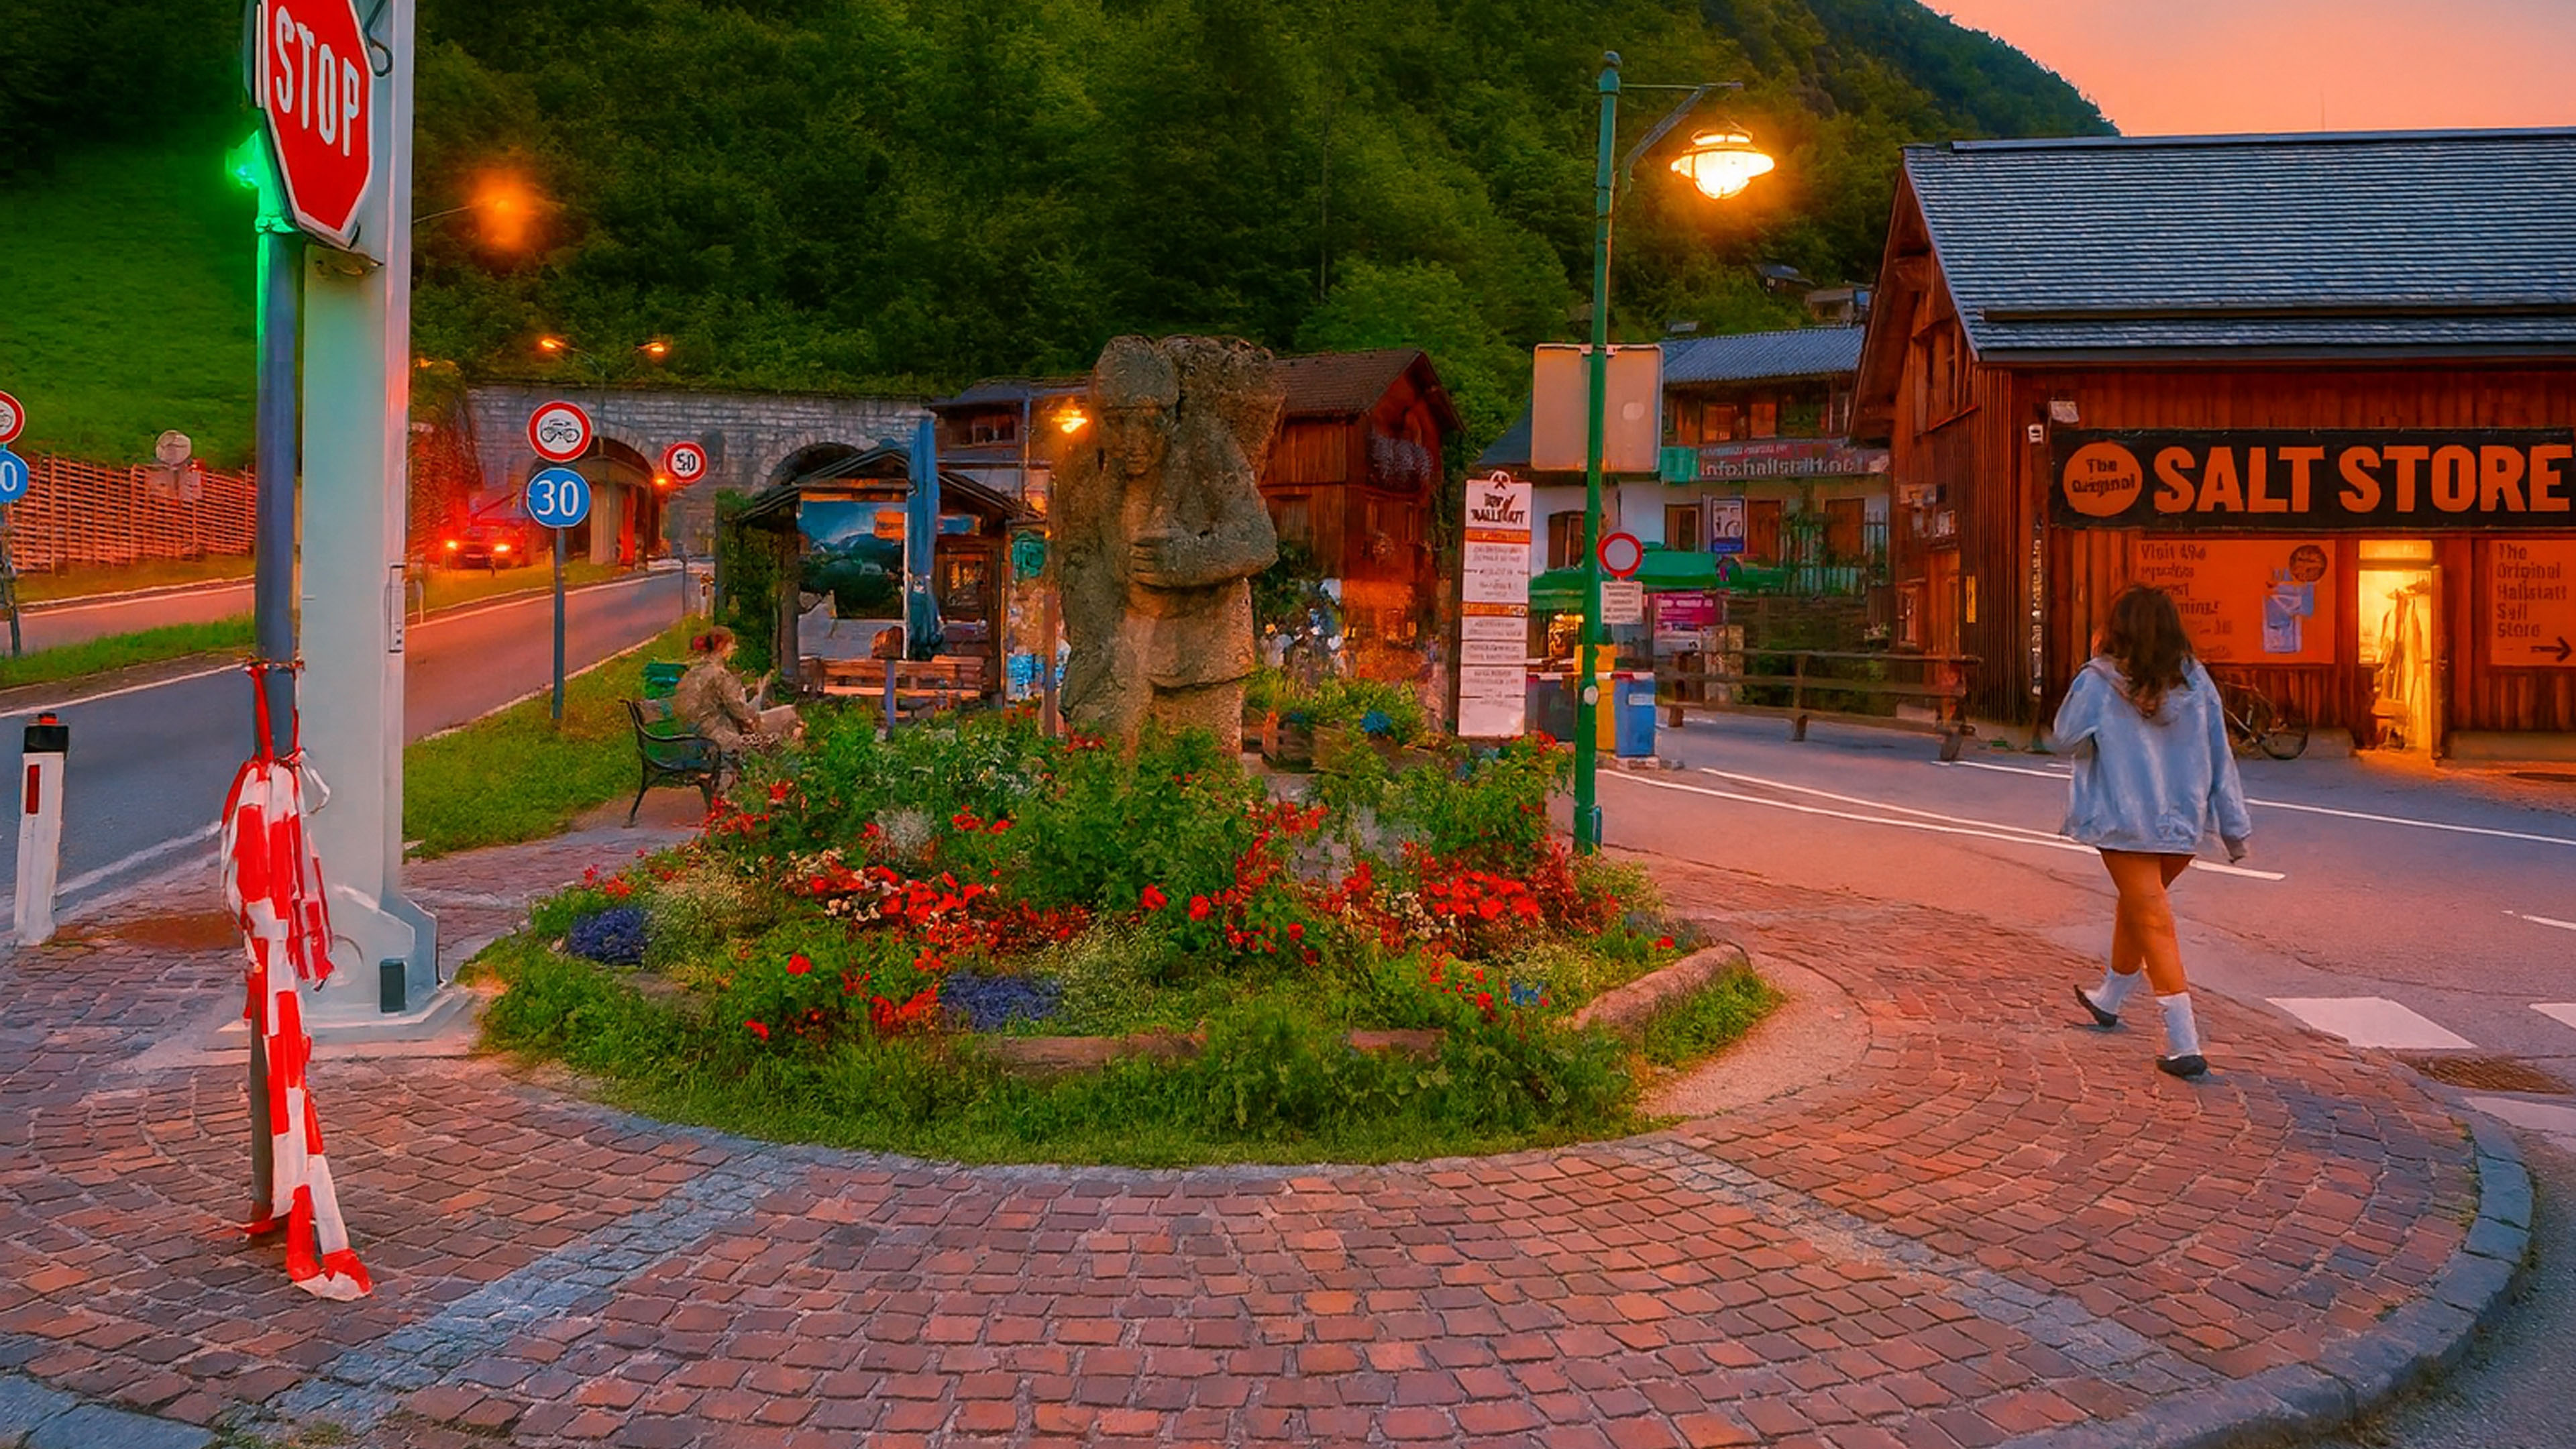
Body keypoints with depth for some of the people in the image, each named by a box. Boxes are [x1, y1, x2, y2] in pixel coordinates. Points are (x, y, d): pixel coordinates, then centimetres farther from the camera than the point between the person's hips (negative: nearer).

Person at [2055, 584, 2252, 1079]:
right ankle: (2110, 998, 44)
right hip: (2184, 822, 5)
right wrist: (2235, 827, 8)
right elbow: (2219, 755, 3)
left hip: (2125, 822, -5)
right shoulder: (2194, 680, 0)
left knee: (2154, 923, -2)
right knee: (2135, 905, 24)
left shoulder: (2100, 682, -12)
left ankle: (2185, 1045, -7)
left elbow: (2067, 737, 1)